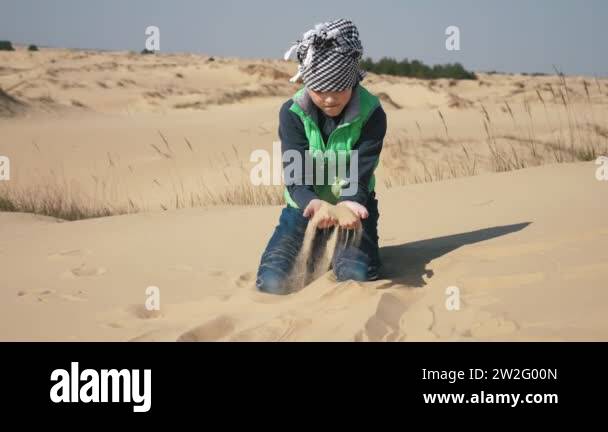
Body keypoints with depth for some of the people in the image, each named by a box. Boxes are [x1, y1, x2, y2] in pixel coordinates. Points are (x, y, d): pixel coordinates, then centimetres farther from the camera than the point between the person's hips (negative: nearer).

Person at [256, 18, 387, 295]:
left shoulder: (371, 114, -15)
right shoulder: (292, 113, -14)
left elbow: (359, 174, -20)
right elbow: (296, 176, -20)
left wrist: (348, 205, -44)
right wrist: (315, 204, -44)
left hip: (351, 205, -1)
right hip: (306, 206, 1)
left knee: (357, 277, -26)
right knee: (270, 282, -17)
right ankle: (316, 252, 18)